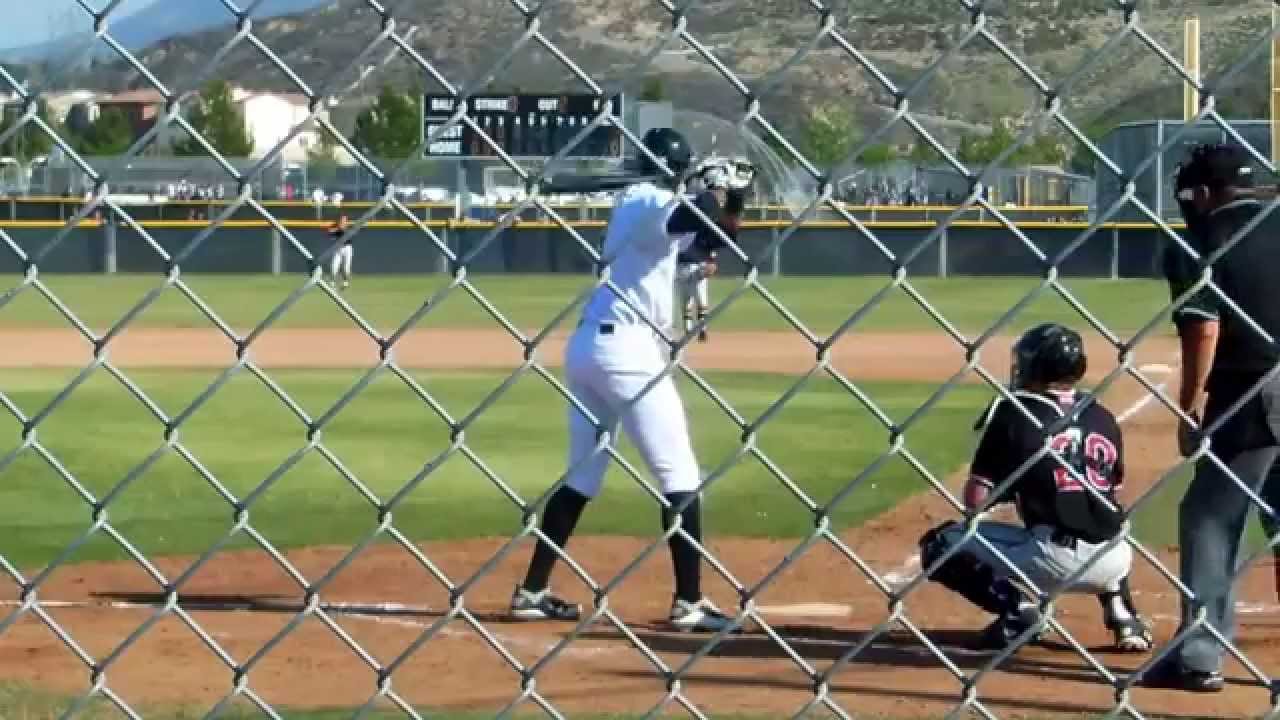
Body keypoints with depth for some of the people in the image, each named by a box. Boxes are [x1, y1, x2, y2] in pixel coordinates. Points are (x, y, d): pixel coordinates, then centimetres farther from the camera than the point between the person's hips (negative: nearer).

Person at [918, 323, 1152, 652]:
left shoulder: (1012, 413, 0)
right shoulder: (1102, 418, 15)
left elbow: (975, 500, -2)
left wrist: (1010, 489, 21)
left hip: (1053, 559, -5)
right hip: (1112, 562, 5)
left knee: (939, 545, 12)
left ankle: (1015, 606, -6)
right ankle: (1120, 611, 17)